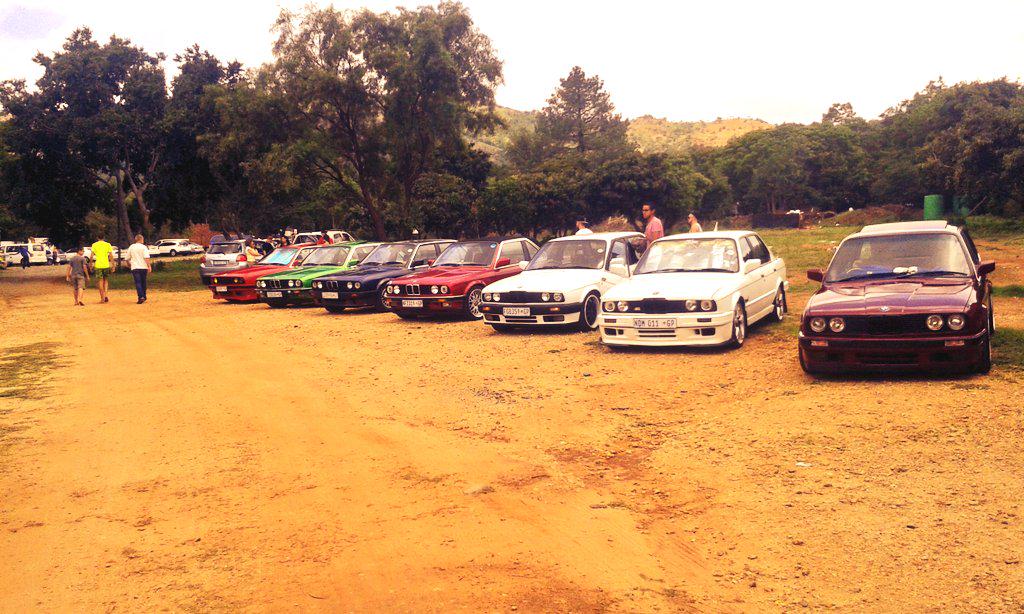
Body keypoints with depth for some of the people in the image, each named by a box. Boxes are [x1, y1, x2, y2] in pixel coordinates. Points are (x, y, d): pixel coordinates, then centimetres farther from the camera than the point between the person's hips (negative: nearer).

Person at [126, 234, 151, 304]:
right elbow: (146, 258, -14)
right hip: (143, 267, 0)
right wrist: (149, 266, -14)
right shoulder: (144, 247, -2)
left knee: (138, 282, -6)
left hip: (135, 268, 0)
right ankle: (144, 297, 22)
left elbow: (128, 258, 12)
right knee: (143, 282, 14)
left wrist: (129, 264, 30)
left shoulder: (131, 247, 7)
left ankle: (141, 297, -22)